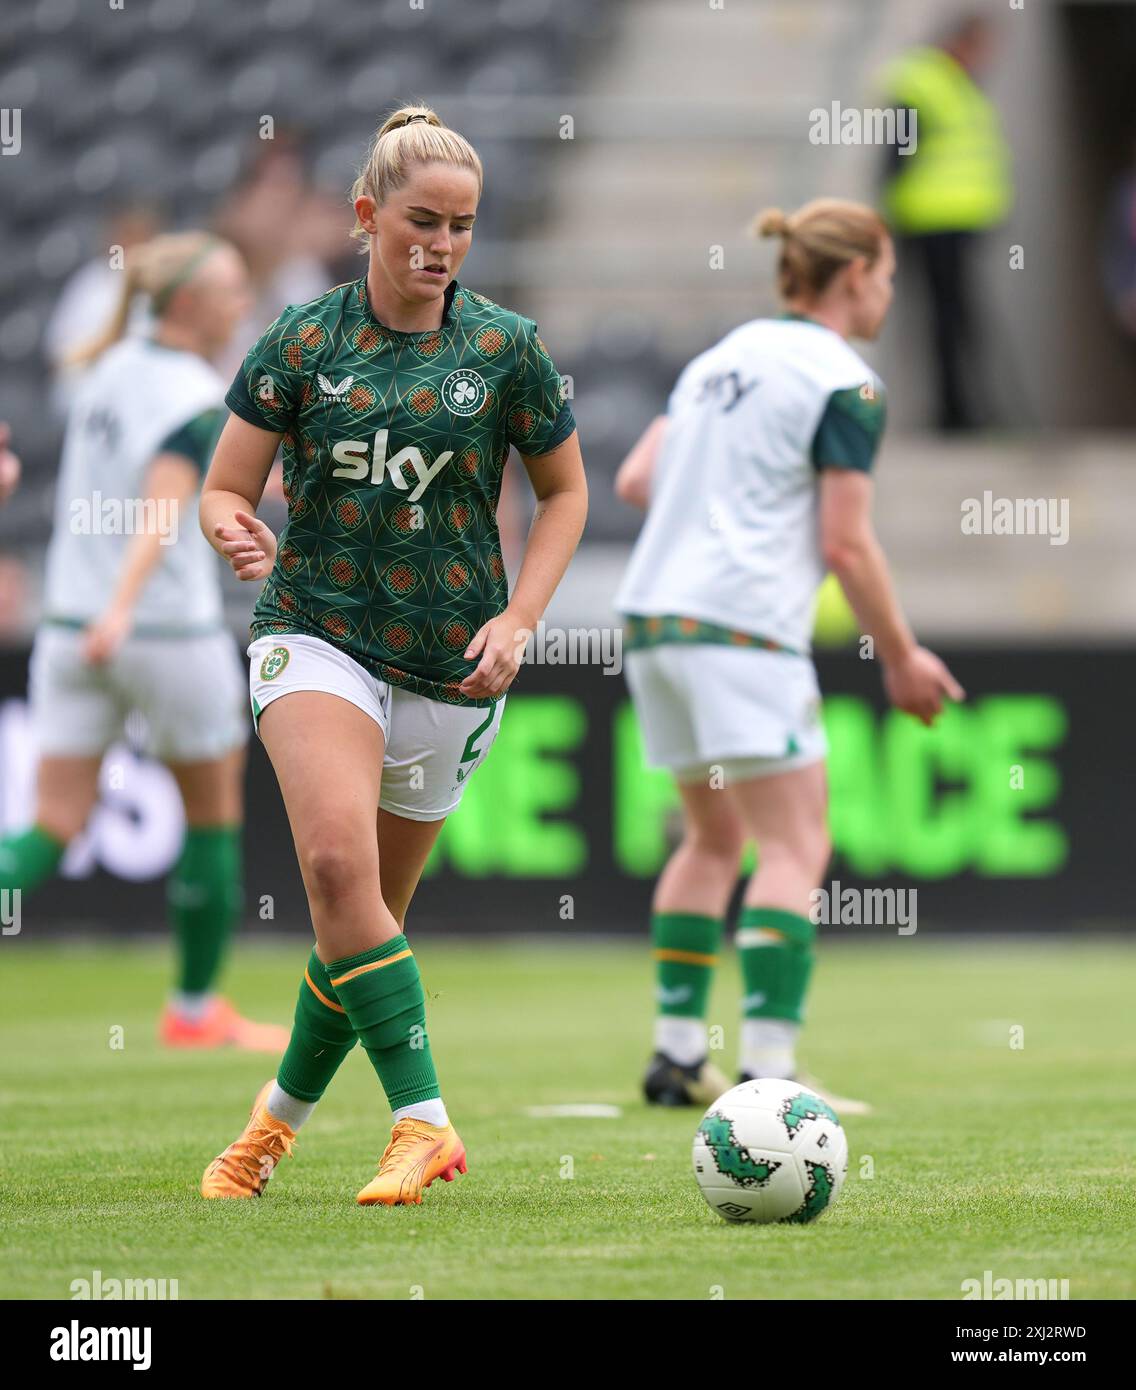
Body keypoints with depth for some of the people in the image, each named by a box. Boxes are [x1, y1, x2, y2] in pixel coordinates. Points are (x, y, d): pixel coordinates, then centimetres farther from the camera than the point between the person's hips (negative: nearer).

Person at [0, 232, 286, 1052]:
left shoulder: (111, 368, 10)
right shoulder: (196, 398, -13)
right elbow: (161, 507, -27)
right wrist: (122, 608, -39)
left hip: (72, 626, 7)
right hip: (171, 632, -7)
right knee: (215, 812, 13)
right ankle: (196, 1006, 23)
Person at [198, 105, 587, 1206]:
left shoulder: (504, 347, 0)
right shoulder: (303, 341, 0)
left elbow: (564, 493, 11)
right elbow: (224, 489, 2)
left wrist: (518, 620, -2)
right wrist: (234, 530, -22)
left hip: (450, 662, 1)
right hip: (315, 631, -1)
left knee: (369, 908, 8)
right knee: (336, 861, -26)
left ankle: (284, 1108, 32)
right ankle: (423, 1121, -25)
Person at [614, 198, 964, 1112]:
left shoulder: (723, 356, 16)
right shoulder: (844, 383, -6)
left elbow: (636, 479, 14)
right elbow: (846, 543, -10)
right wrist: (902, 658, -1)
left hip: (651, 616, 8)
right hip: (744, 627, -8)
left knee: (714, 838, 19)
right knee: (797, 849, -6)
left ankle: (677, 1051, 18)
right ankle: (766, 1063, -16)